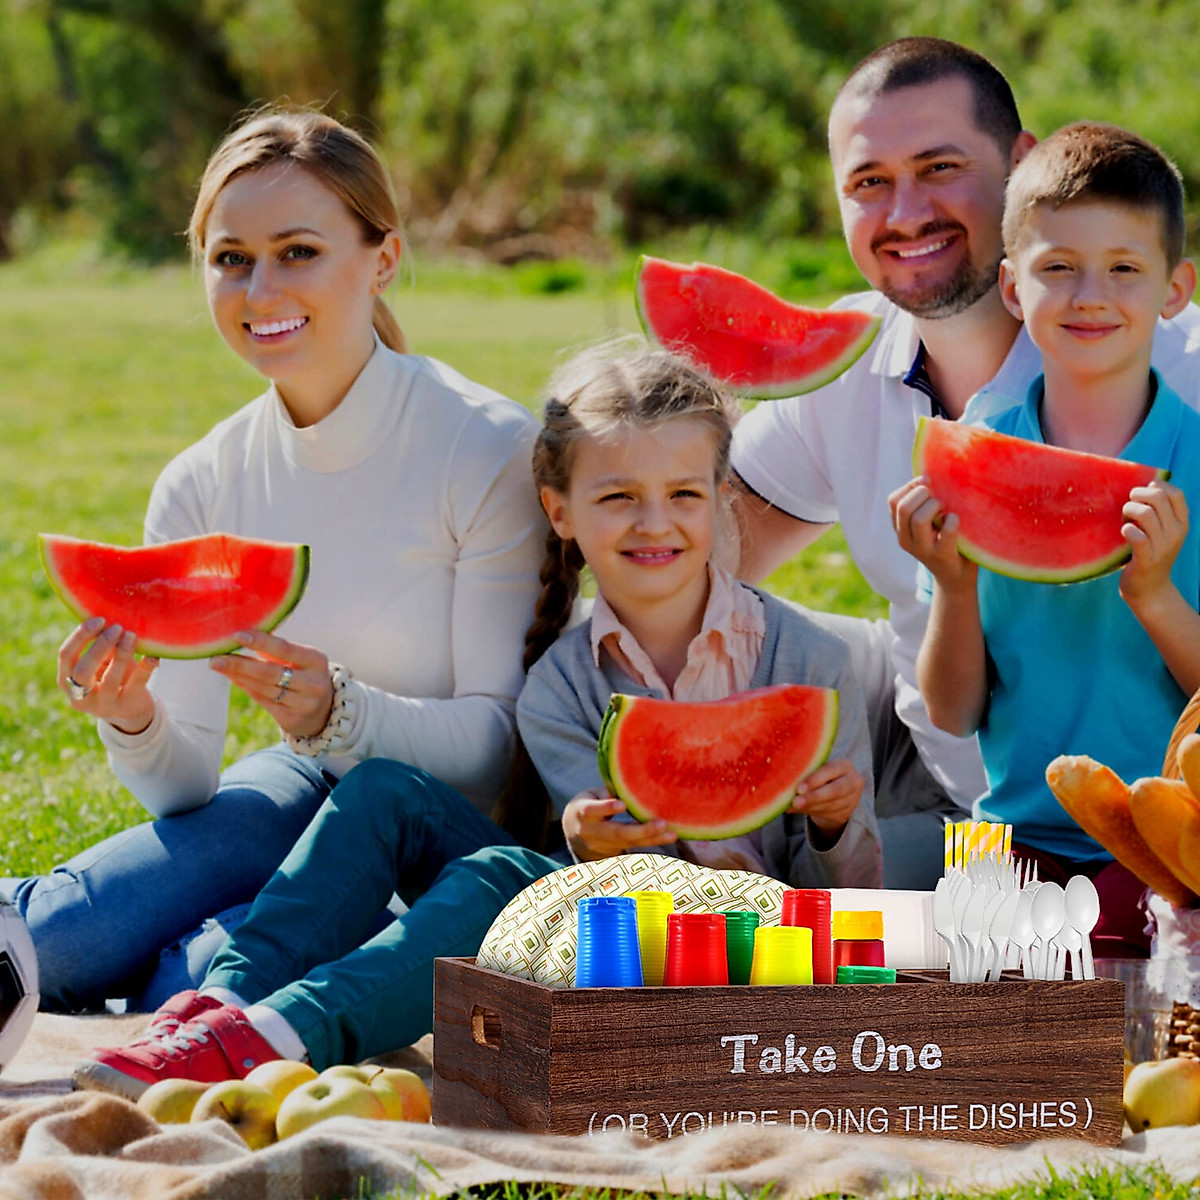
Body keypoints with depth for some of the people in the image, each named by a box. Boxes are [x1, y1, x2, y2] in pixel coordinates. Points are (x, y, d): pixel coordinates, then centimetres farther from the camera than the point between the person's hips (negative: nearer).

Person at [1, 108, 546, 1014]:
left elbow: (500, 737, -17)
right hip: (307, 793, 4)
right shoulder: (201, 489, -4)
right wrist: (133, 724, -26)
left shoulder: (490, 449, -19)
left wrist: (342, 715, -36)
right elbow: (186, 789, -3)